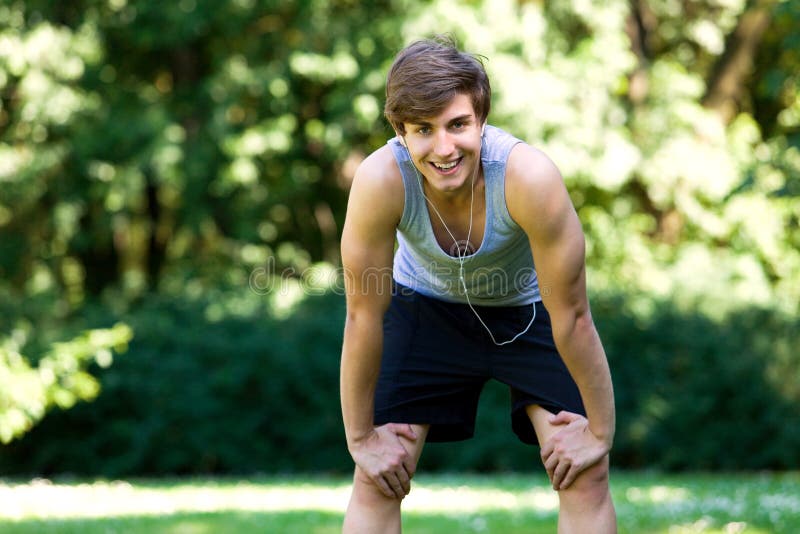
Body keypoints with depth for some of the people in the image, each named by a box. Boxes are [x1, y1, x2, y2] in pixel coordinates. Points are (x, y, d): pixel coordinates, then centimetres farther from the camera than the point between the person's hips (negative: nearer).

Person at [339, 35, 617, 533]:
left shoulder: (530, 176, -39)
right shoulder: (380, 180, -35)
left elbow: (572, 318, -26)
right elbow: (363, 318, -22)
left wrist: (600, 432, -17)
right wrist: (361, 437, -13)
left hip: (528, 310, -1)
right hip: (427, 306, 1)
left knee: (586, 477, -9)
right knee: (376, 481, -4)